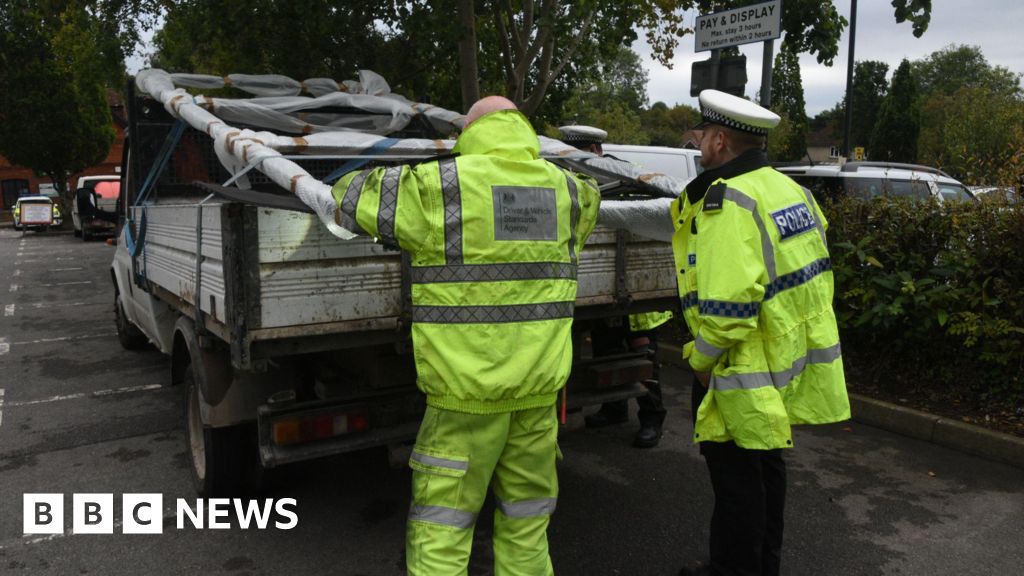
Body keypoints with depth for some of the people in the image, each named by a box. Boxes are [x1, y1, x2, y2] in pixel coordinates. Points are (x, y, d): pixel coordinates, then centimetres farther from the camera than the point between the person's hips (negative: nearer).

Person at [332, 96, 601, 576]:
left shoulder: (437, 187, -8)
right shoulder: (565, 188, 7)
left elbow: (351, 196, 4)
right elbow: (590, 197, 31)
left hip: (467, 388, -5)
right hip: (539, 388, 5)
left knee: (439, 534, 7)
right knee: (525, 526, 20)